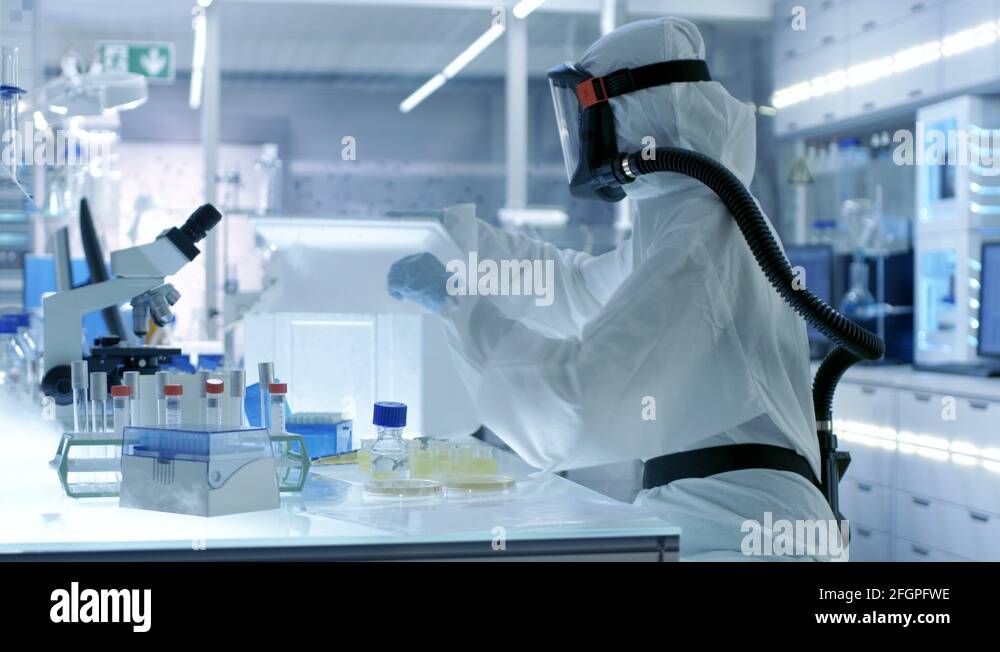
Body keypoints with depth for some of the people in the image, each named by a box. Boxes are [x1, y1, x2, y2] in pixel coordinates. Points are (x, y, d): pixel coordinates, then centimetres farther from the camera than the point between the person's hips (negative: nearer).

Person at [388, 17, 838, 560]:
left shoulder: (698, 242, -17)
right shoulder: (673, 220, 13)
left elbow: (580, 398, -23)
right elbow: (582, 287, 32)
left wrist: (455, 302, -15)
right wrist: (463, 232, 31)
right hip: (690, 515, 9)